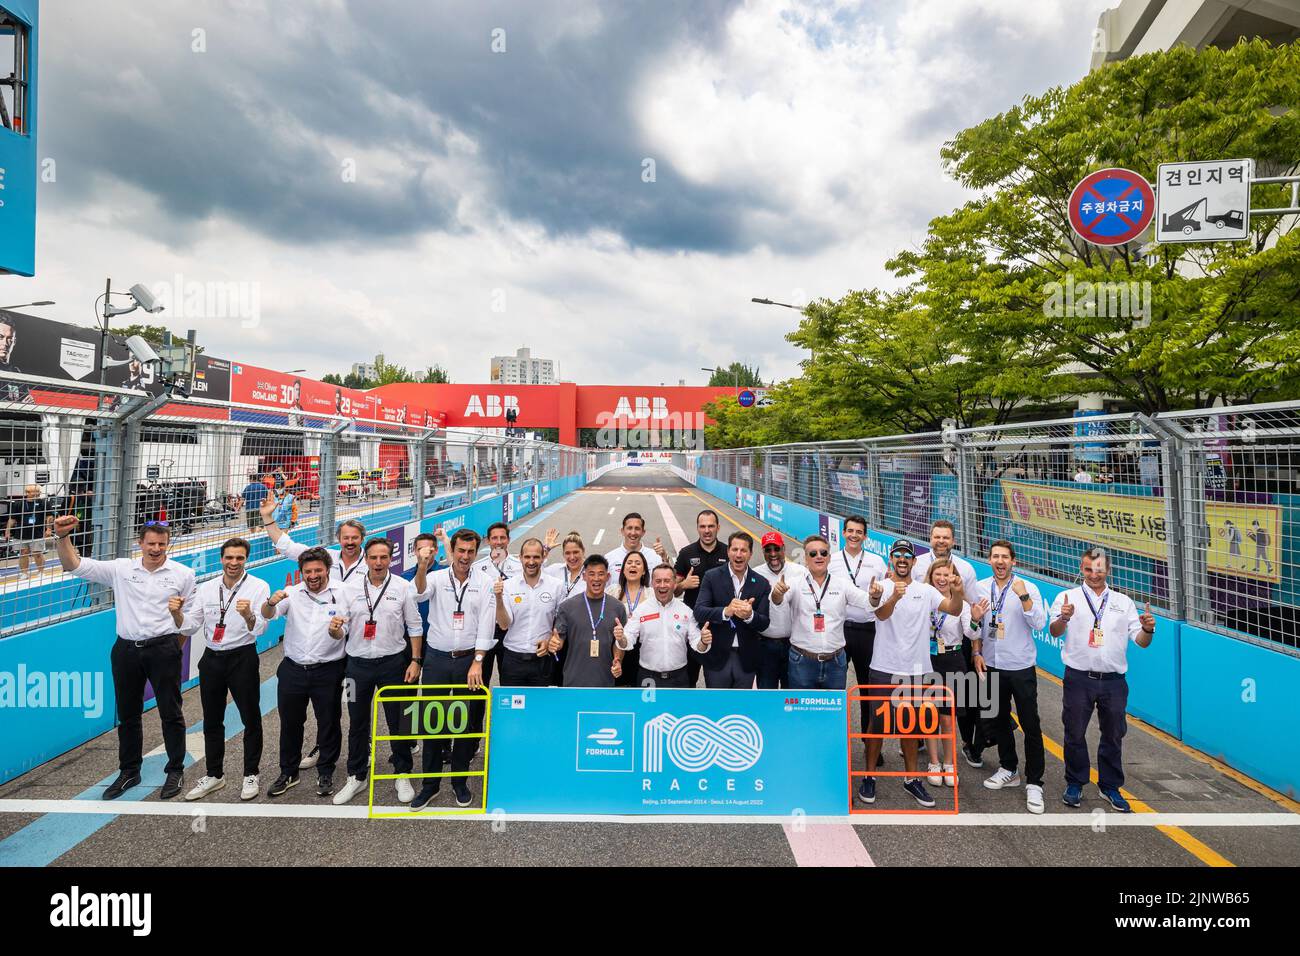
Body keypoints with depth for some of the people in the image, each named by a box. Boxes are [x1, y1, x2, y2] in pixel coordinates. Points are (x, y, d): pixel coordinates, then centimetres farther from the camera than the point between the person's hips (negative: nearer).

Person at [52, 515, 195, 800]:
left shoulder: (183, 574, -1)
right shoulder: (121, 568, 2)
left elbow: (190, 616, 5)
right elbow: (75, 566, -3)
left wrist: (175, 649, 5)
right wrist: (63, 537, -18)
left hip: (163, 650, -2)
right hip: (126, 649, 3)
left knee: (171, 712, 5)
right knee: (127, 713, 15)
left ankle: (175, 771, 20)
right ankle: (129, 771, 32)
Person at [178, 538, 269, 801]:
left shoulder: (258, 587, -10)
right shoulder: (206, 588, 3)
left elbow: (260, 628, -19)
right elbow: (190, 628, 5)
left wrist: (248, 614, -40)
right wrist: (176, 614, -15)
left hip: (242, 658, -4)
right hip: (211, 658, 4)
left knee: (251, 718, 5)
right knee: (212, 720, 15)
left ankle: (251, 774, 21)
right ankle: (213, 775, 31)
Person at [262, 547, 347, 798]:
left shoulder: (341, 593, -7)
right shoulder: (292, 593, -1)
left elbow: (346, 634, -5)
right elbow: (267, 615, -13)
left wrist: (337, 632, -28)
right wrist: (271, 603, -36)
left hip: (327, 671, -2)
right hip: (293, 669, 3)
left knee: (329, 723, 9)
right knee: (289, 723, 16)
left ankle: (326, 773, 27)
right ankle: (288, 773, 34)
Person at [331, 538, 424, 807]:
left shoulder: (403, 587, -5)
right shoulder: (350, 587, -1)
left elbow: (414, 628, -1)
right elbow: (343, 628, 0)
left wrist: (416, 661, -5)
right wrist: (335, 627, -23)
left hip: (392, 663, -1)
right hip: (358, 663, 2)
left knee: (398, 721, 8)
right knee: (357, 723, 13)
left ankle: (402, 775, 25)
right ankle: (356, 777, 31)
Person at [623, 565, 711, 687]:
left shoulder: (686, 611, 0)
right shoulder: (640, 610, -3)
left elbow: (696, 643, -2)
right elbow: (628, 642, -8)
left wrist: (704, 642, -23)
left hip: (678, 677, 1)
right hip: (648, 678, -1)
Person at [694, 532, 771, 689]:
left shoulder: (761, 583, -2)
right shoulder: (712, 577, -6)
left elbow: (764, 624, -6)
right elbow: (699, 612, -15)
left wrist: (750, 615, -29)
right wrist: (725, 611, -33)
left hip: (746, 659, 2)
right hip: (717, 656, -2)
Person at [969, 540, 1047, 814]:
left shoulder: (1028, 588, -8)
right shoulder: (980, 588, 2)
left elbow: (1040, 624, -18)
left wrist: (1023, 596, -28)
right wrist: (977, 653, -3)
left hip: (1021, 667, -4)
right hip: (992, 666, 4)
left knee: (1030, 725, 1)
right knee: (1000, 720, 16)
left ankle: (1033, 783, 13)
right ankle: (1008, 770, 33)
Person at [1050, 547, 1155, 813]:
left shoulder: (1124, 602, 9)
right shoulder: (1068, 597, 0)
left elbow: (1140, 641, 7)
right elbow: (1055, 631, -12)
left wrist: (1147, 630, -15)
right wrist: (1064, 618, -34)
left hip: (1113, 680, 2)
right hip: (1079, 678, -2)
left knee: (1113, 735, 13)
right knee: (1074, 733, 7)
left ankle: (1110, 786, 30)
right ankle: (1075, 784, 23)